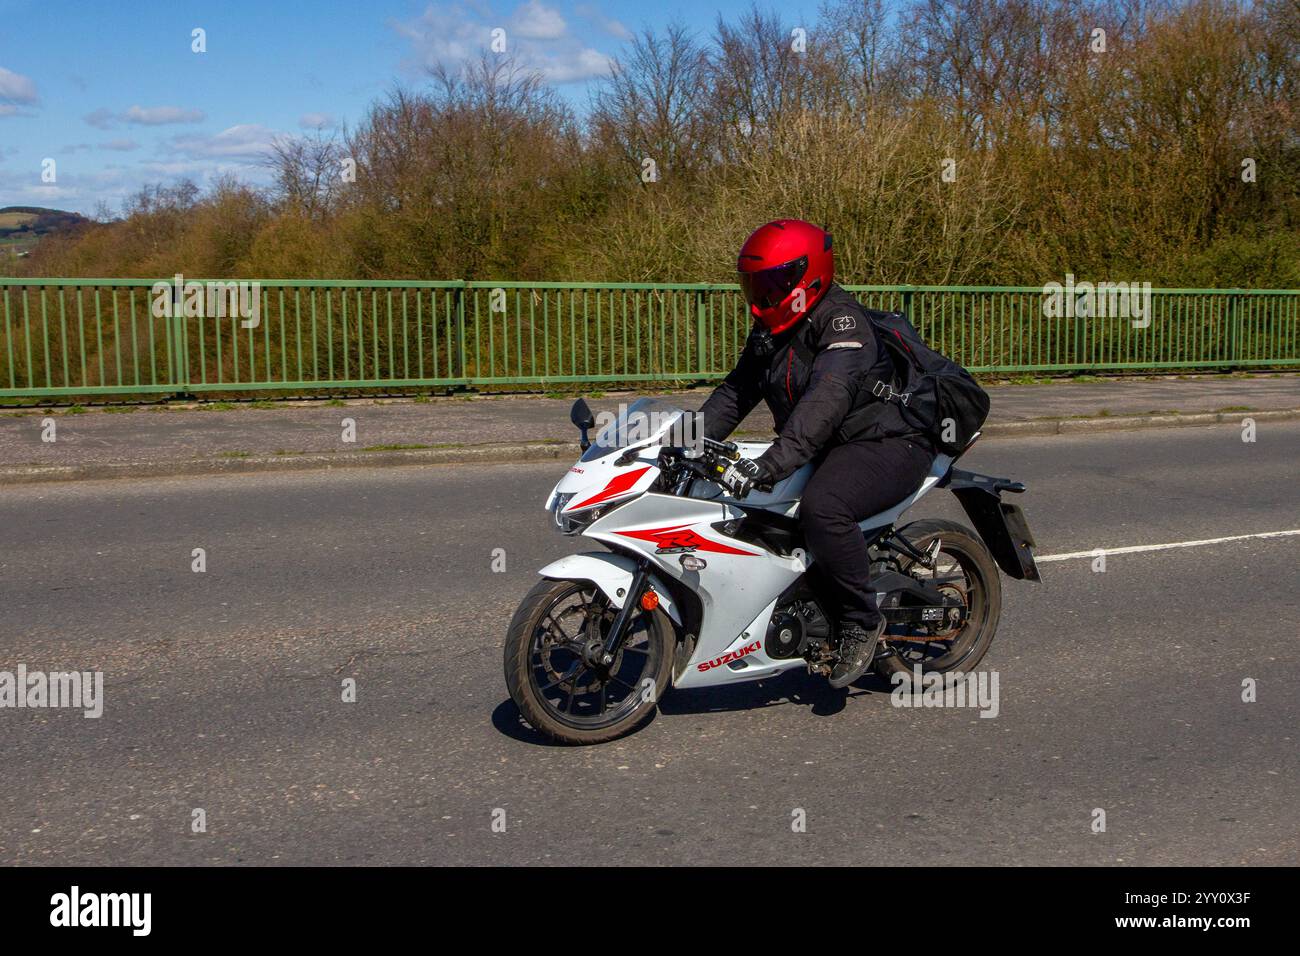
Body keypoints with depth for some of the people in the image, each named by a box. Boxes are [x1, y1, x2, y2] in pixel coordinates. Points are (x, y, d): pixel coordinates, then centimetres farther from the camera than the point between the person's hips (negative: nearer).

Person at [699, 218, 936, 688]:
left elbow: (827, 400, -35)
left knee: (820, 507, -36)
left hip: (885, 443, -10)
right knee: (737, 496, 5)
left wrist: (770, 463, -46)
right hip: (823, 451, 10)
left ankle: (861, 621, -16)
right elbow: (737, 390, 14)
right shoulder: (768, 331, 11)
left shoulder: (842, 318, -21)